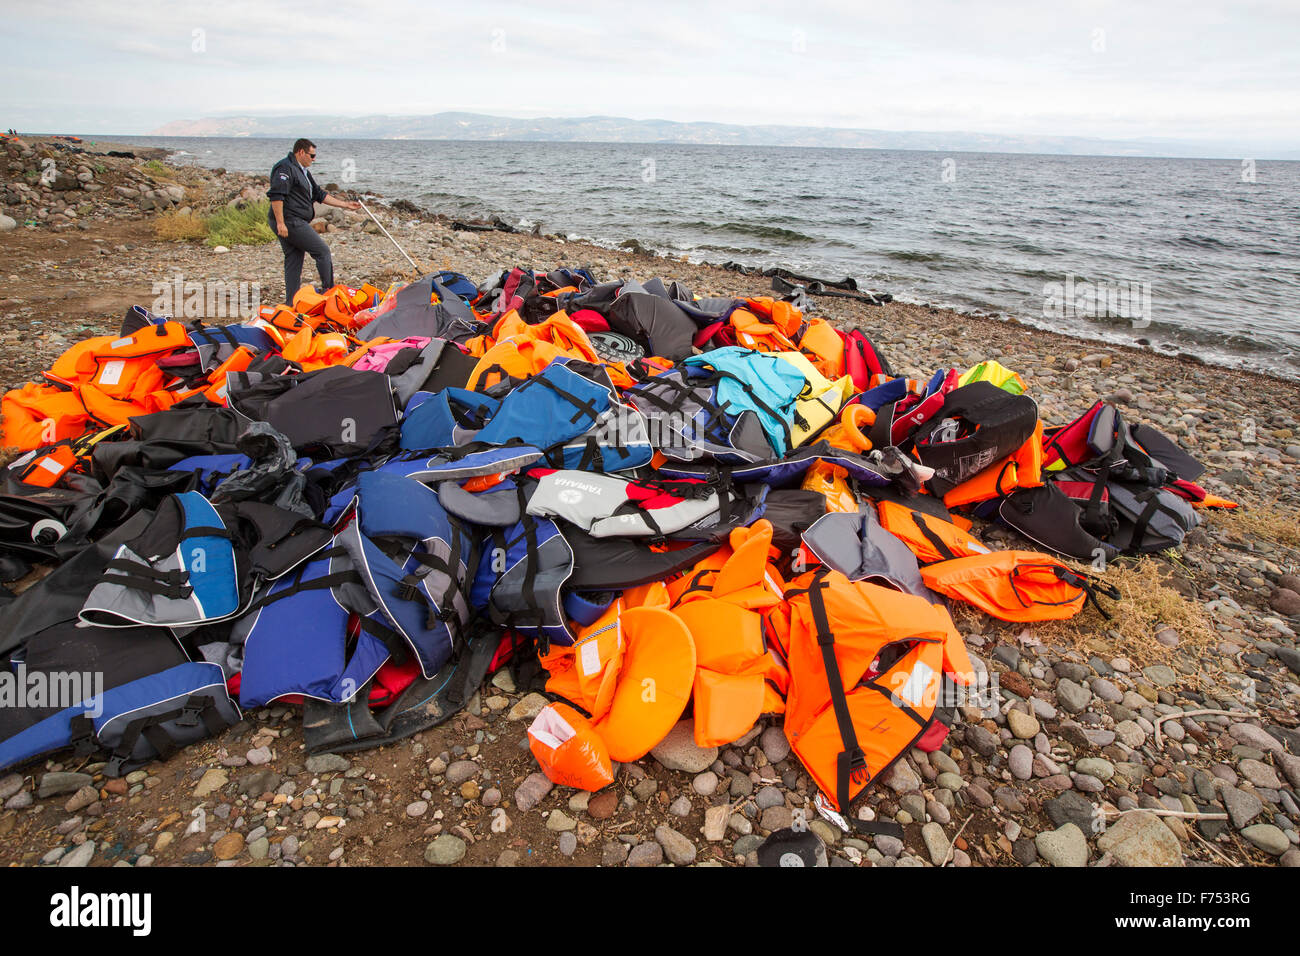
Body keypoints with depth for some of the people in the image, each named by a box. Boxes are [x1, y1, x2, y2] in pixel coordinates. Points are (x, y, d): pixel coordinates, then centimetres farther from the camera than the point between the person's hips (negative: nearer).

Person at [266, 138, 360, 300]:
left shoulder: (302, 171, 23)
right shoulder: (285, 168, -11)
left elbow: (319, 194, 27)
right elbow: (276, 195, -20)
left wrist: (344, 204, 24)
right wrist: (280, 223, -25)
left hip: (296, 223, 11)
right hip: (290, 222, -11)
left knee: (294, 261, 10)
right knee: (322, 251, -7)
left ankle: (291, 303, 12)